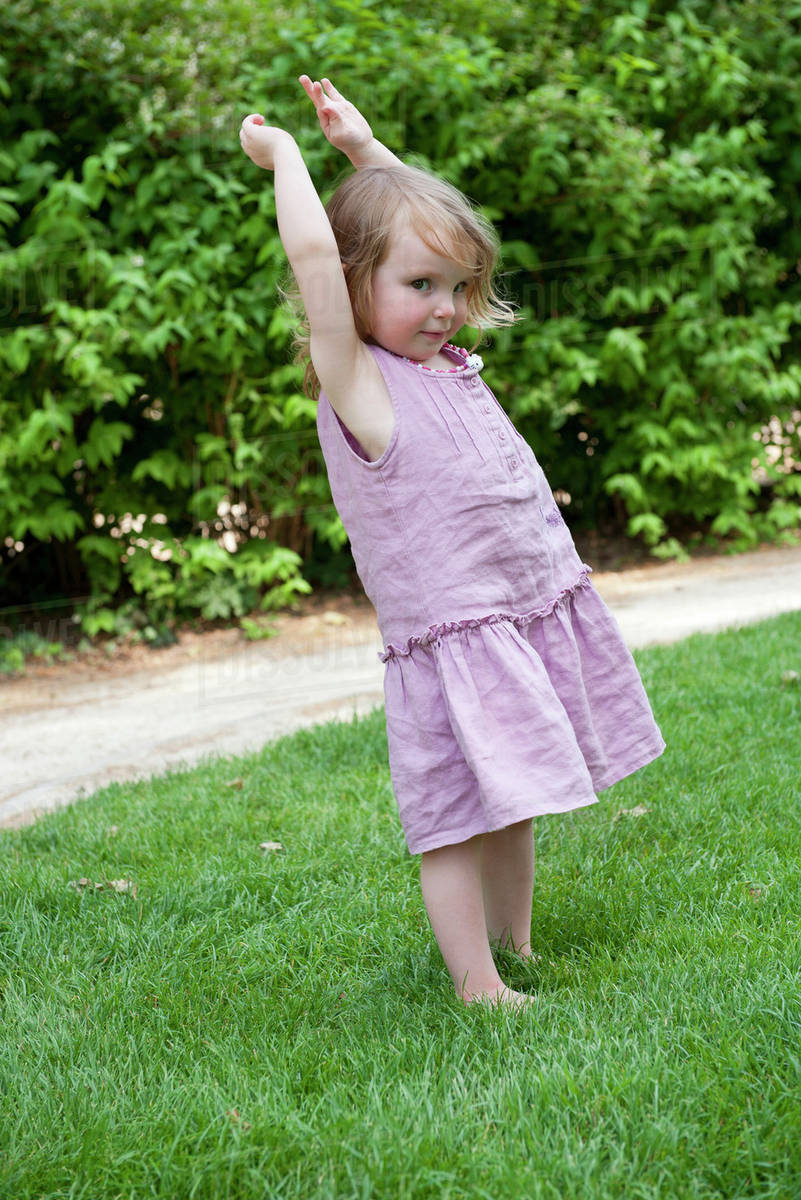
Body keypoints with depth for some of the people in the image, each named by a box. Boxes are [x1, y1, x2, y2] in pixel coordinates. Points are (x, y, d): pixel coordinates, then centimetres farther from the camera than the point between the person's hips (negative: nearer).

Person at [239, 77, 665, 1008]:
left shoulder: (446, 362, 9)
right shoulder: (360, 383, -12)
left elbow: (434, 224, 21)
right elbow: (314, 251, -24)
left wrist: (362, 144, 17)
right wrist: (283, 154, -10)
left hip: (540, 614, 8)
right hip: (449, 641, -8)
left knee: (513, 806, 16)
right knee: (459, 821, -3)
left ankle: (516, 953, 28)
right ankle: (477, 989, 5)